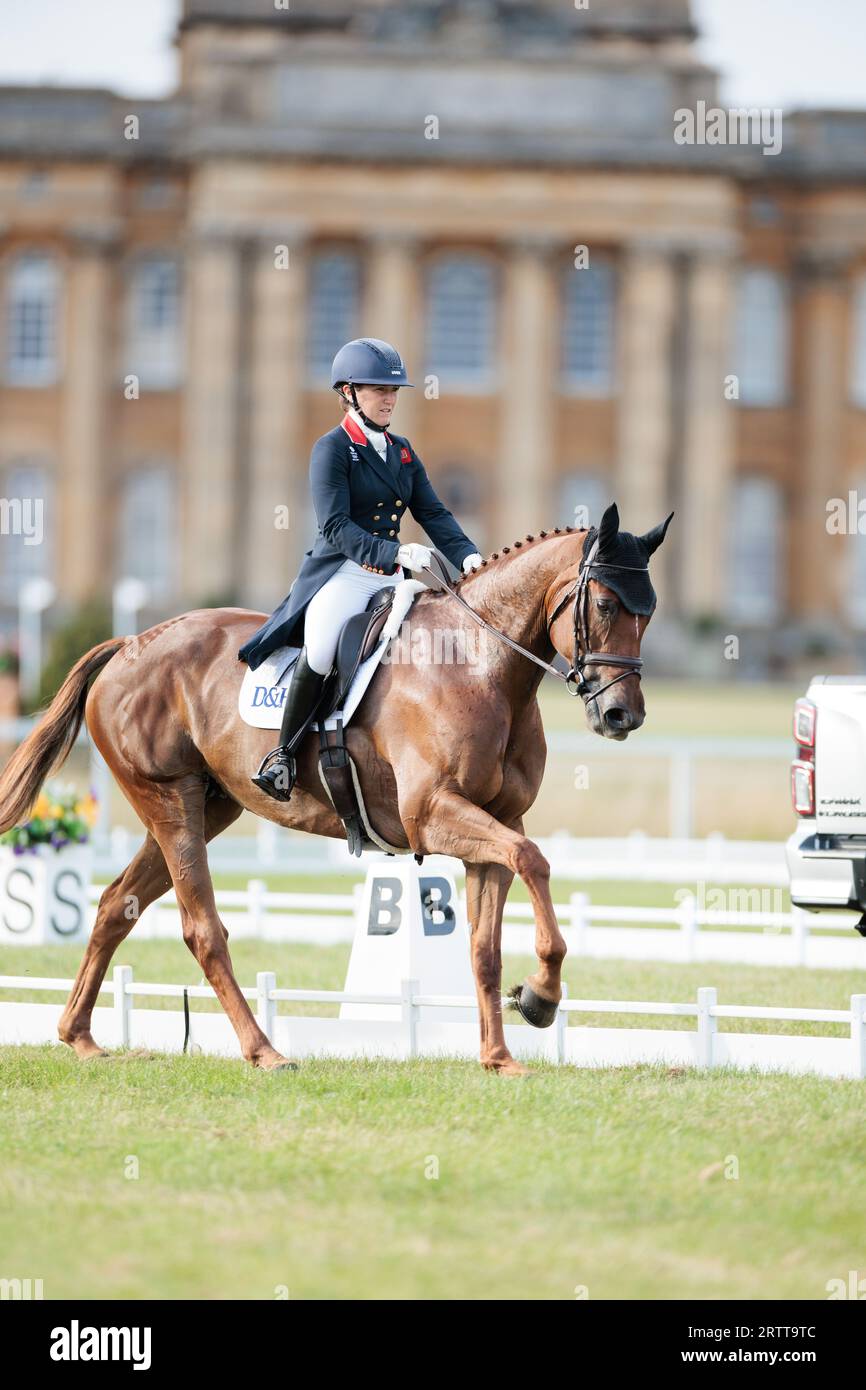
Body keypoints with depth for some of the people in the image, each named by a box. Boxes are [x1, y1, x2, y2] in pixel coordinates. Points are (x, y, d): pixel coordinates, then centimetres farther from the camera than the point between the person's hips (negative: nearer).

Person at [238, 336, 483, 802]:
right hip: (341, 574, -7)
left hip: (391, 579, 7)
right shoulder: (332, 449, -5)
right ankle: (282, 753, -17)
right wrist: (395, 552, -28)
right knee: (321, 649, -32)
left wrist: (466, 555, -9)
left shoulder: (401, 451, 16)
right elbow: (335, 527, -16)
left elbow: (433, 514, 11)